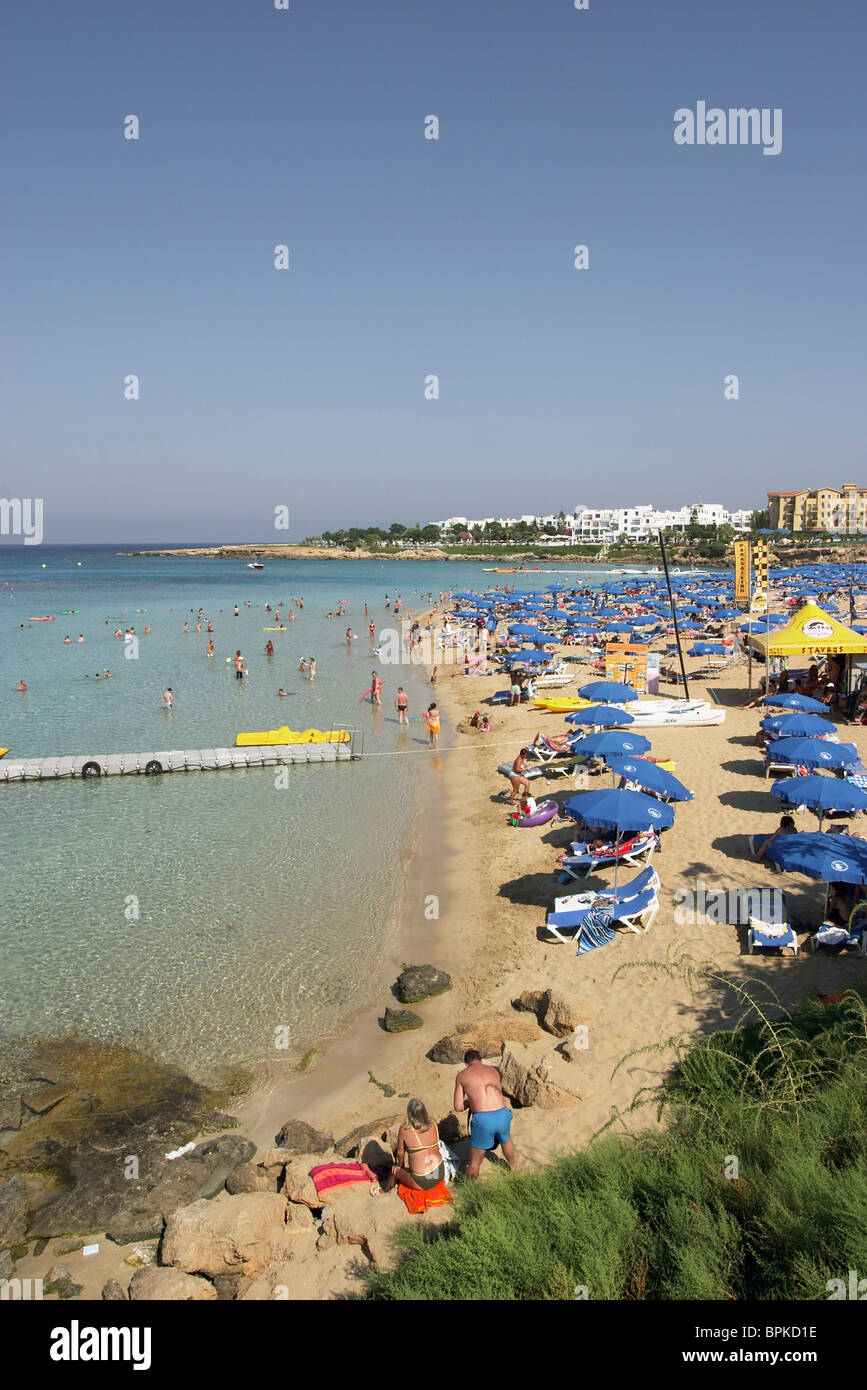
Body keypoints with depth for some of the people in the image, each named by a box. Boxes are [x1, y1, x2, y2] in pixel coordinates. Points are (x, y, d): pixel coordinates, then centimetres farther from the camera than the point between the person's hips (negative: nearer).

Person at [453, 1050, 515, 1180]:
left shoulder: (461, 1075, 12)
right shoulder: (493, 1070, 20)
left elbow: (458, 1107, 10)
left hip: (483, 1119, -4)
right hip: (503, 1114, 4)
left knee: (475, 1162, 17)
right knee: (505, 1140, 38)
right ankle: (513, 1168, 61)